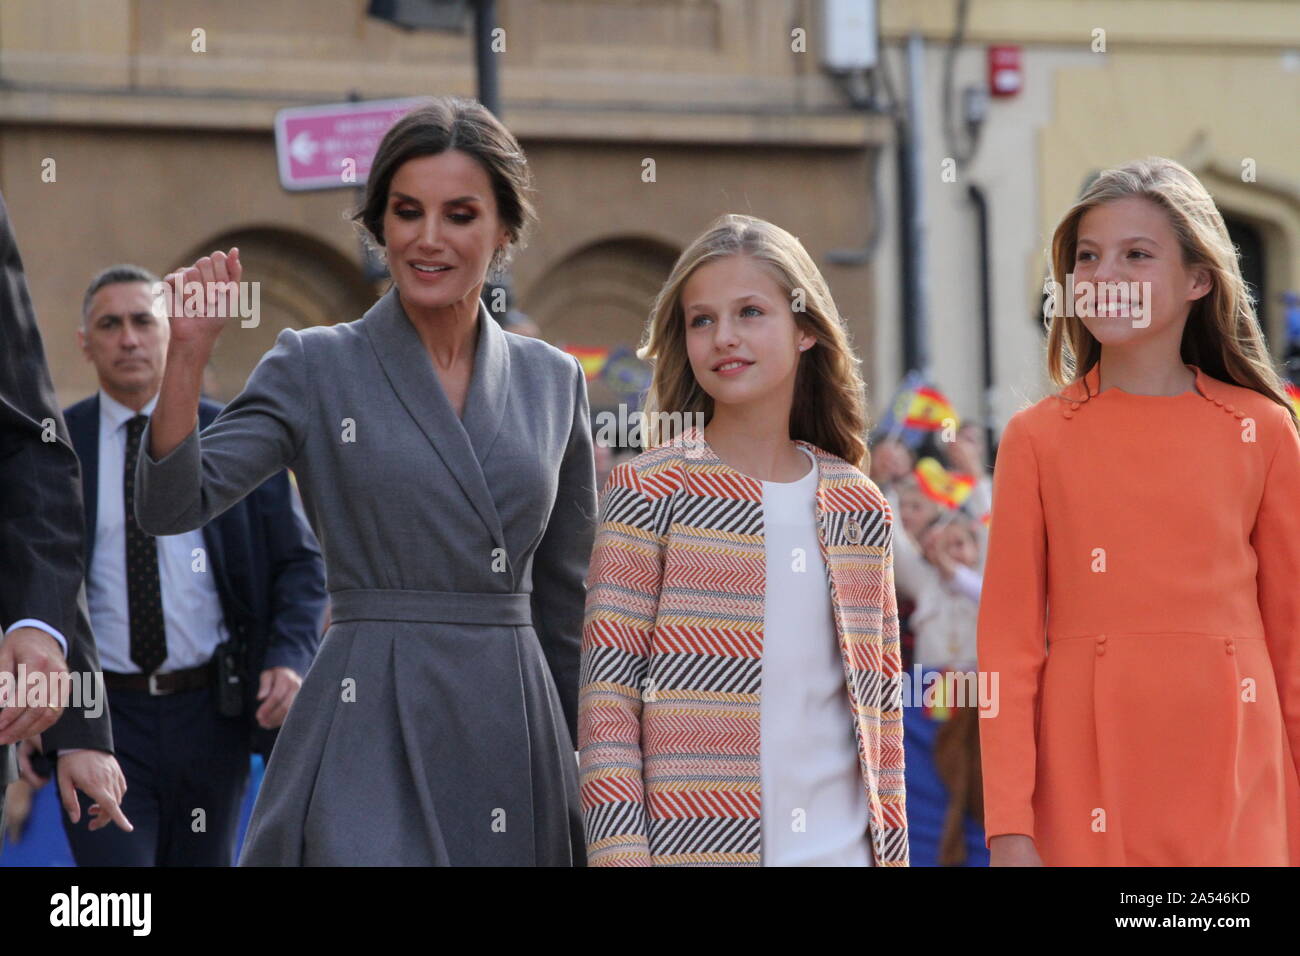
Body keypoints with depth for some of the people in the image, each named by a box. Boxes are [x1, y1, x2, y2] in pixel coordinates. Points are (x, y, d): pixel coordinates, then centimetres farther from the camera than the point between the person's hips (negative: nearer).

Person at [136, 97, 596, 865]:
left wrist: (596, 769, 16)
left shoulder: (554, 381, 10)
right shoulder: (317, 367, 0)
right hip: (370, 725, -3)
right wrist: (189, 351, -21)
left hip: (516, 737, 4)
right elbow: (173, 505, -10)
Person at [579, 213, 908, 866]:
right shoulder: (649, 492, -3)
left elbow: (880, 702, 14)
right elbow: (605, 700, -6)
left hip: (840, 845, 4)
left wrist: (891, 851, 10)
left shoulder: (862, 510, 10)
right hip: (697, 848, -4)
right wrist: (620, 855, -12)